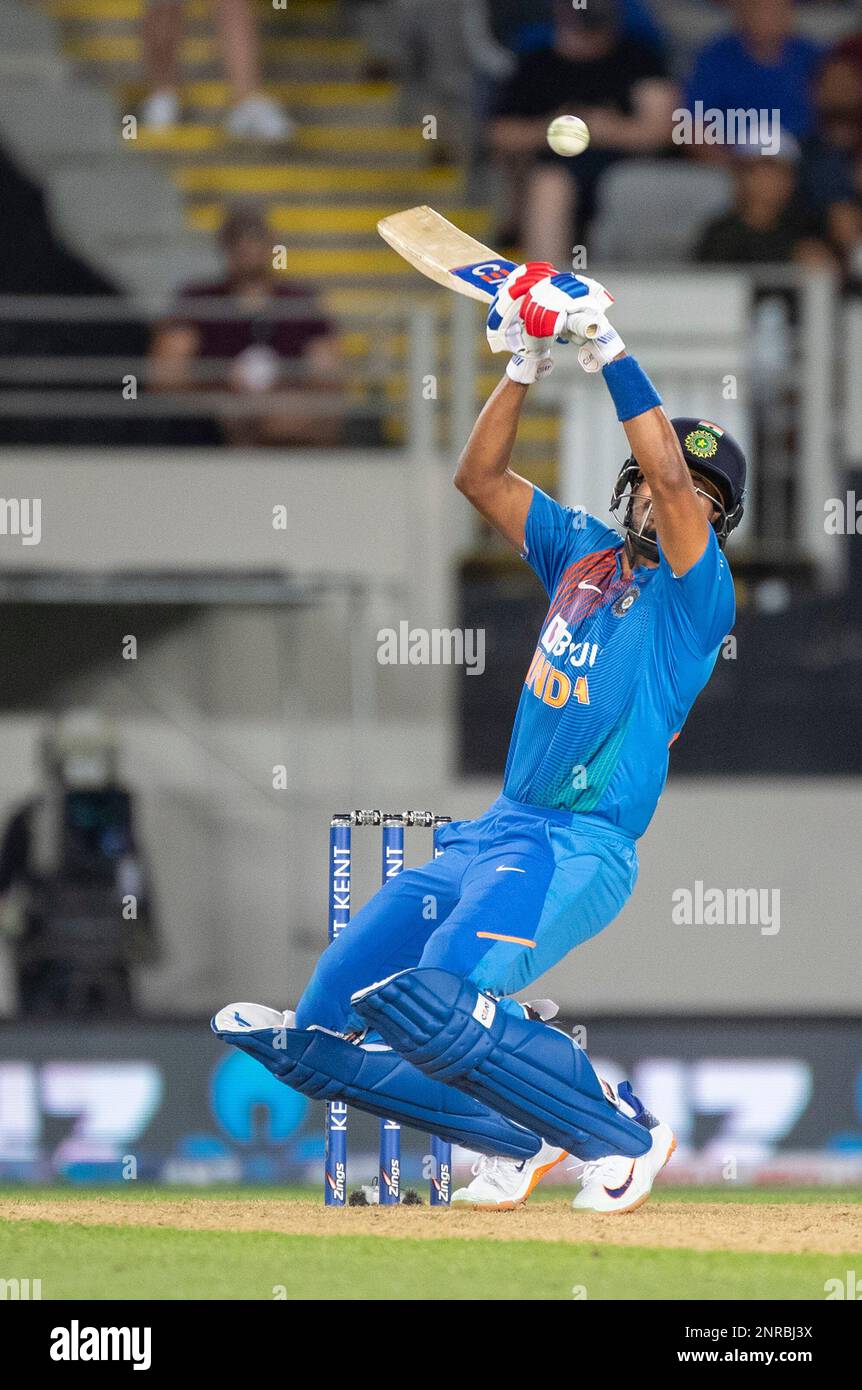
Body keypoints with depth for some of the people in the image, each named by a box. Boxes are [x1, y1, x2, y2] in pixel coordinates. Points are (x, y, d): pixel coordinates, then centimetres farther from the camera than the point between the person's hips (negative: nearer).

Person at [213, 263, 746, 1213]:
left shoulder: (696, 595, -4)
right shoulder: (581, 554, 17)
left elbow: (671, 478, -20)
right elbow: (480, 475, 18)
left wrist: (610, 350, -18)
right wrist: (526, 361, 6)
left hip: (581, 850, -8)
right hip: (490, 838, 8)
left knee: (437, 1001, -34)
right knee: (323, 1031, 1)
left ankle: (623, 1132, -14)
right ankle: (522, 1137, 15)